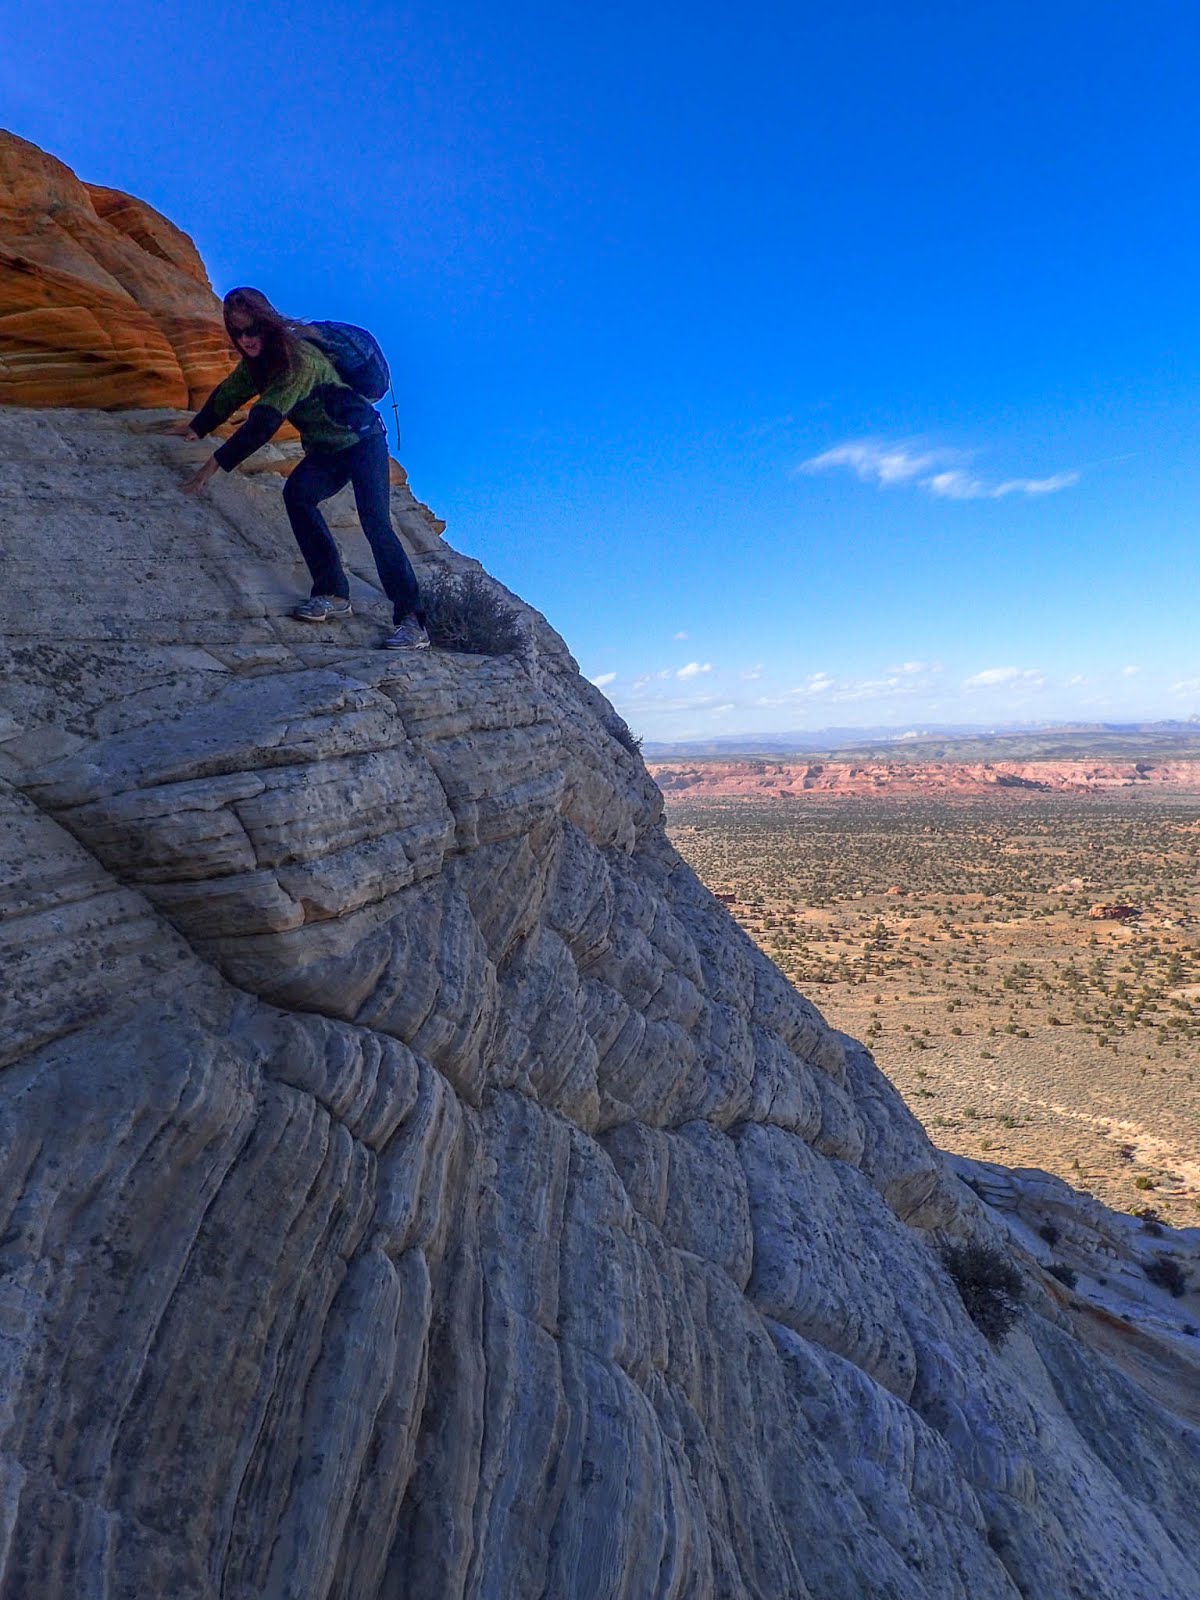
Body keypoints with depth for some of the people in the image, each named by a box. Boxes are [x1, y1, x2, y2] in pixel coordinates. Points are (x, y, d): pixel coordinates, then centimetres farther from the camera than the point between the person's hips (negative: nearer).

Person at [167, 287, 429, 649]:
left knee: (375, 522, -24)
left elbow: (263, 422, -29)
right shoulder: (258, 359, 3)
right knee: (296, 494, -19)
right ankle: (333, 595, -19)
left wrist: (215, 463, -28)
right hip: (326, 449, 8)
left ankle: (412, 622, -26)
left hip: (362, 440, -8)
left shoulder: (298, 357, -24)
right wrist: (196, 428, 30)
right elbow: (229, 393, 22)